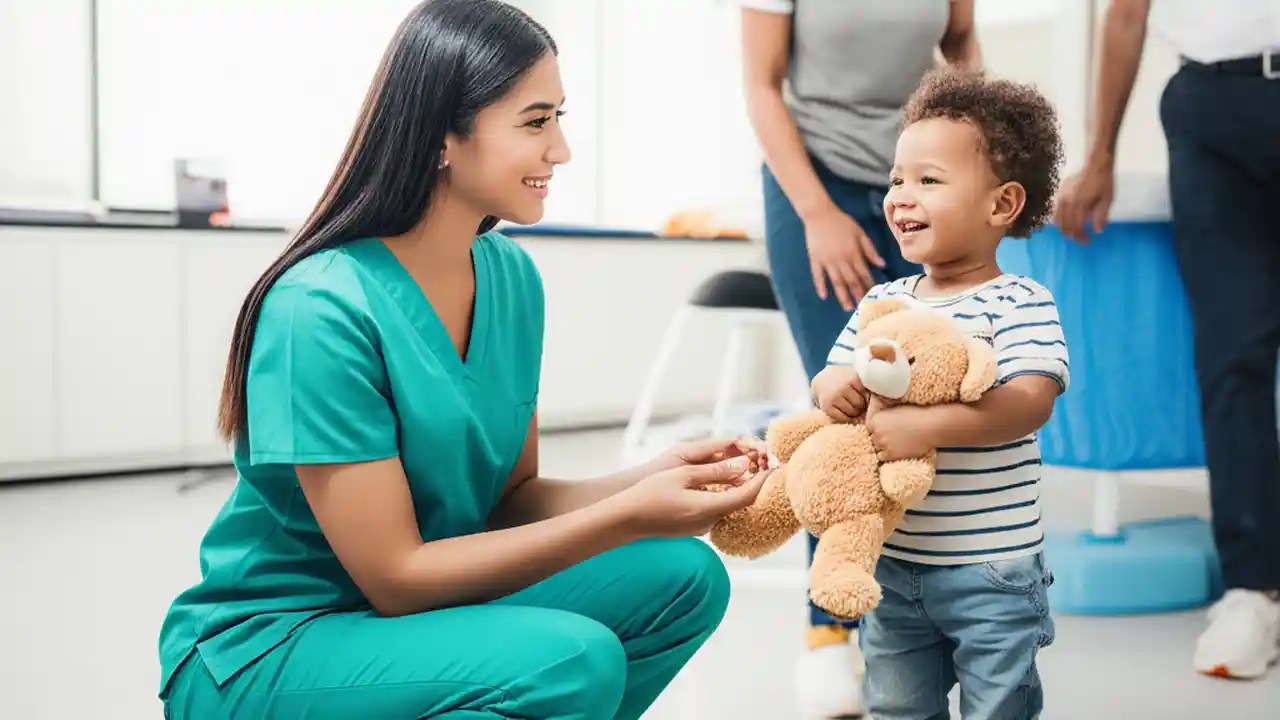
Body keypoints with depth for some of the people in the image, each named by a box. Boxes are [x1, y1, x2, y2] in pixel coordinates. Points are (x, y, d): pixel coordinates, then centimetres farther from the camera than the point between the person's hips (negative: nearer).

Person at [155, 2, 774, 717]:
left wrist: (653, 480, -14)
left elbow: (511, 497, 5)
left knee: (684, 577, -7)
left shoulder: (511, 275, 0)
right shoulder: (322, 310, -24)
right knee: (573, 659, -29)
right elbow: (393, 576, -22)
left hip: (419, 603, 8)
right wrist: (628, 516, -25)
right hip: (266, 649, -7)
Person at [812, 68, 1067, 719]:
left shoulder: (1020, 303, -13)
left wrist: (927, 427, -35)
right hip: (891, 564, 6)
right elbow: (836, 377, 10)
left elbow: (1031, 401, -25)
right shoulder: (882, 301, 6)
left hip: (991, 572, -6)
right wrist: (832, 388, -15)